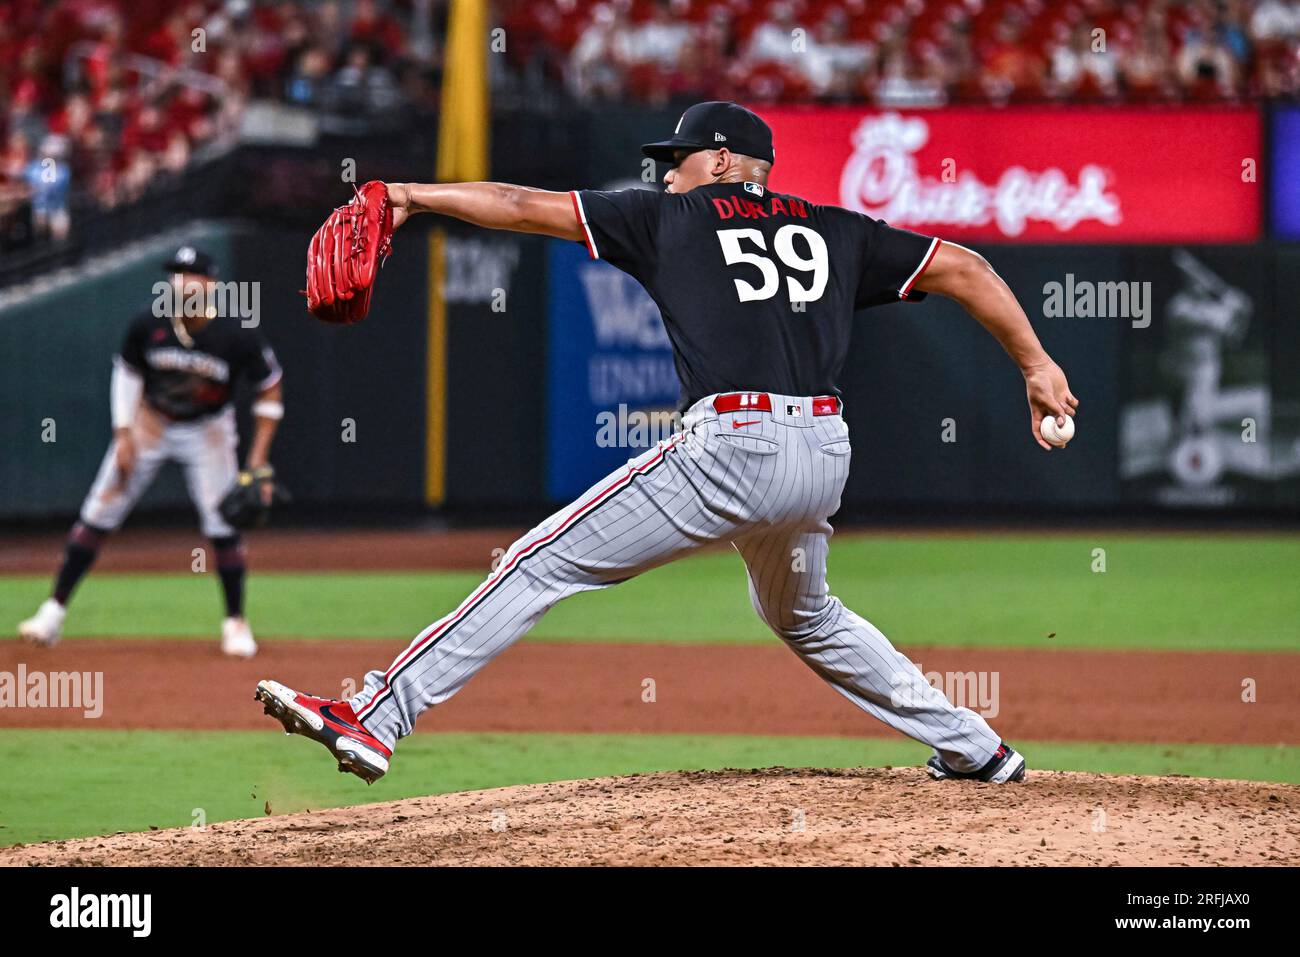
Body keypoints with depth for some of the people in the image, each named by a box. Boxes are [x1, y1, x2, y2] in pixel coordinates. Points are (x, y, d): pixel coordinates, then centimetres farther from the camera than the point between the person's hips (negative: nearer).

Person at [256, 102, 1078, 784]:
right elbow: (966, 269, 17)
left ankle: (373, 719, -8)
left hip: (731, 448, -6)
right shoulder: (837, 231, 21)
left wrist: (415, 194, 20)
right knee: (803, 617, 33)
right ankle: (973, 747, 32)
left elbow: (527, 207, 12)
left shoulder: (673, 217, 11)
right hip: (824, 459, 6)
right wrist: (1037, 366, 20)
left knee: (542, 566, -2)